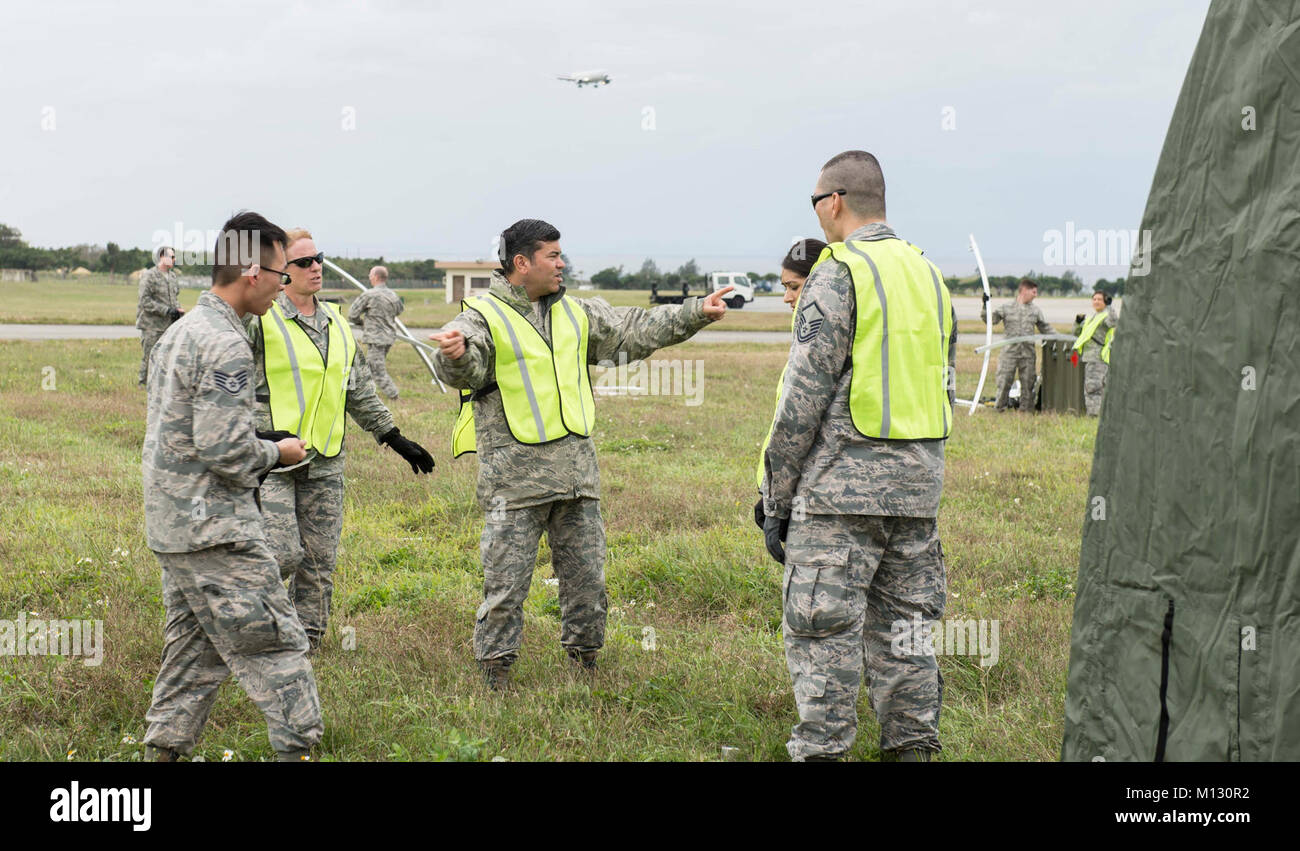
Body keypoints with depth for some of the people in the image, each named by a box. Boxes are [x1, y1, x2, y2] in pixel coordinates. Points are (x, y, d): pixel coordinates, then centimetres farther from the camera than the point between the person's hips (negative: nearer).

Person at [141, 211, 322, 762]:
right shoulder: (225, 346, -18)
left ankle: (165, 749, 18)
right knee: (276, 645, -4)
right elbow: (225, 450, -23)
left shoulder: (179, 333, 15)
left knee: (194, 649, 15)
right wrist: (277, 453, -5)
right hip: (216, 531, -10)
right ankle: (298, 747, -2)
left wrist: (264, 447, 17)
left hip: (172, 527, 10)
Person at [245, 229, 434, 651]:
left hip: (324, 462, 6)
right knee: (283, 554, -14)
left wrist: (394, 438, 22)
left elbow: (360, 391, 23)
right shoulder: (261, 319, -5)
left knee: (319, 564, 6)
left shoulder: (337, 324, 15)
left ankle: (304, 647, 19)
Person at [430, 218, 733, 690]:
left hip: (577, 471, 6)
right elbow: (465, 367, -24)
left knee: (587, 578, 11)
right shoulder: (483, 316, -6)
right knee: (506, 583, -3)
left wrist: (695, 313, 20)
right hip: (515, 477, -6)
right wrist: (456, 356, -47)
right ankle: (496, 678, 8)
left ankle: (585, 663, 25)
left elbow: (635, 330, 23)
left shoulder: (575, 314, 15)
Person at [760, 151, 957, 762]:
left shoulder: (839, 276, -10)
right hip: (918, 486, 8)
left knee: (822, 632, -1)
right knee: (903, 628, 14)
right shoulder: (929, 276, 15)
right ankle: (911, 747, 18)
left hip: (841, 487, -8)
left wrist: (774, 499, -7)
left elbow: (804, 397, -13)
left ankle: (821, 752, 2)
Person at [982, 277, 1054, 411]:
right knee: (1004, 381, -5)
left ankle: (1026, 410, 11)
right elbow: (990, 319, 2)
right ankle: (999, 409, 5)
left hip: (1028, 353, 3)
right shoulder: (1006, 307, 6)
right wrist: (985, 306, -12)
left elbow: (1046, 329, 20)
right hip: (1009, 352, -2)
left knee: (1028, 383, 3)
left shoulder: (1036, 310, 13)